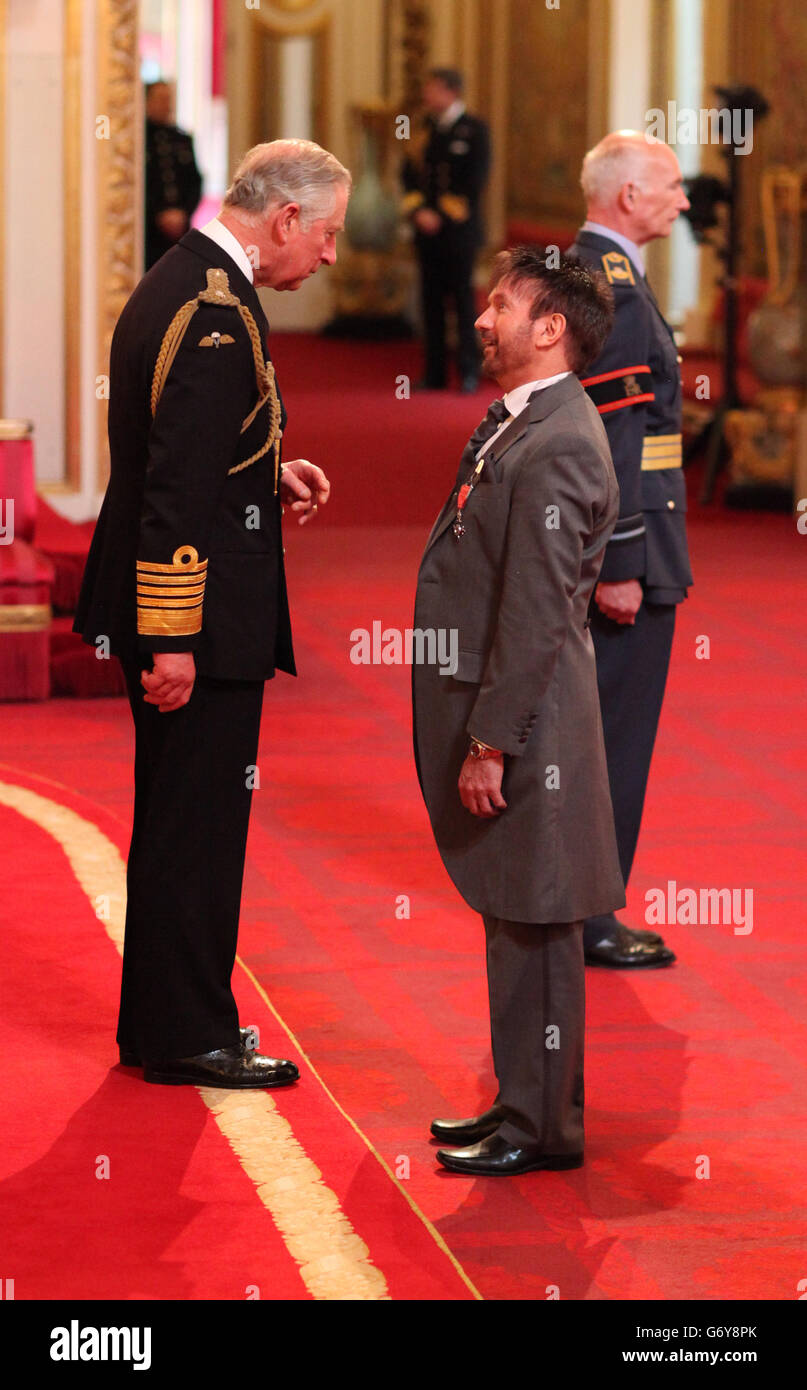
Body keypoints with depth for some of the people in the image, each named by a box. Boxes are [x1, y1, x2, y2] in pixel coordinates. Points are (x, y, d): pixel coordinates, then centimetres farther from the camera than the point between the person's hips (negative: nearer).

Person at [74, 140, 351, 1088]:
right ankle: (187, 1038, 6)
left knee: (176, 822, 17)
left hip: (166, 615, 10)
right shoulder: (217, 314, -20)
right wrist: (173, 640, -24)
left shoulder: (173, 286, 11)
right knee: (198, 825, -1)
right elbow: (180, 485, -24)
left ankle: (158, 1023, 26)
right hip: (202, 617, -10)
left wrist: (269, 476, 11)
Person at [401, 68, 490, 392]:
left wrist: (443, 216, -11)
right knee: (432, 301, 5)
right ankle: (434, 373, 9)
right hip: (428, 231, 5)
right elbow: (409, 173, 11)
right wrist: (418, 211, -5)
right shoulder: (426, 130, 13)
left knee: (463, 299, -2)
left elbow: (474, 182, -8)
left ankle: (469, 371, 3)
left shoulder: (474, 130, -2)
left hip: (459, 230, -5)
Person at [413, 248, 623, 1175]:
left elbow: (538, 613, -21)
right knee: (510, 920, 16)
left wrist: (490, 743, -20)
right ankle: (520, 1103, 25)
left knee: (533, 923, -2)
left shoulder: (555, 447, -19)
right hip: (494, 712, 10)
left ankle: (542, 1129, 5)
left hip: (526, 722, -10)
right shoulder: (514, 424, 14)